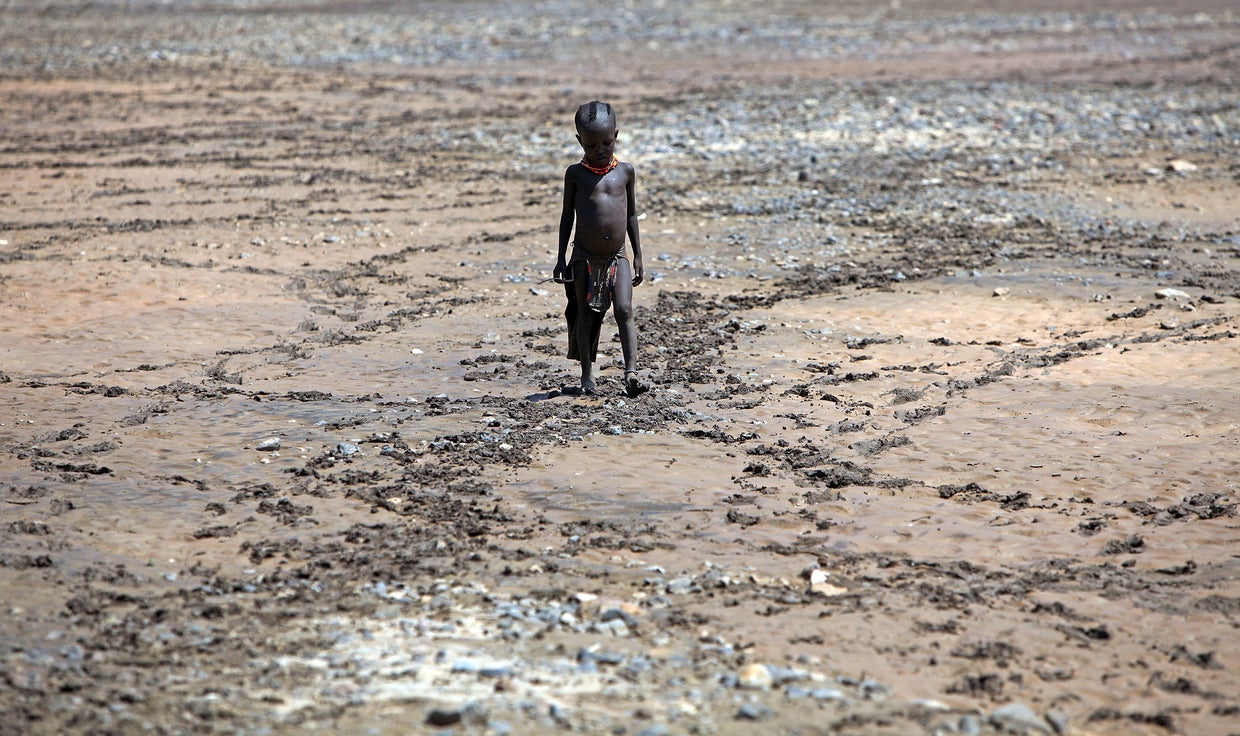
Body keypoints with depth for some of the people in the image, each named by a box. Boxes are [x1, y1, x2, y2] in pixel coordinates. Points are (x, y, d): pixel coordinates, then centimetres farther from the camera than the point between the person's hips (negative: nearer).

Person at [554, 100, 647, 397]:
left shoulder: (625, 171, 5)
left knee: (624, 311, -12)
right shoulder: (576, 173, 1)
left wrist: (638, 256, 11)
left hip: (617, 257, 1)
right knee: (586, 315, 5)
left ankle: (631, 372, -15)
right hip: (585, 257, -1)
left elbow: (631, 214, 12)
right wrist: (561, 258, 3)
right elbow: (568, 215, 6)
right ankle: (587, 375, 15)